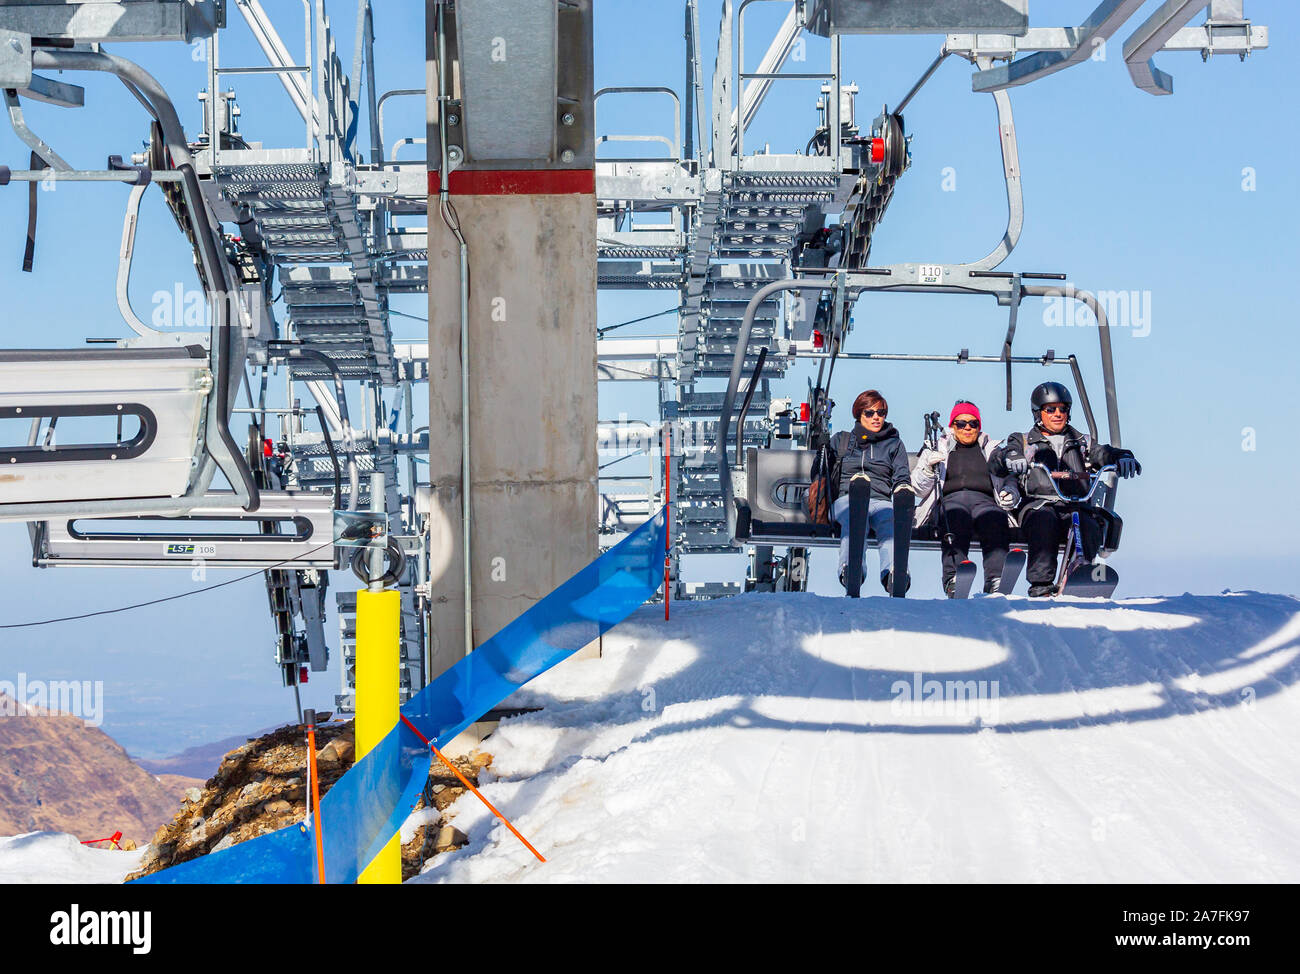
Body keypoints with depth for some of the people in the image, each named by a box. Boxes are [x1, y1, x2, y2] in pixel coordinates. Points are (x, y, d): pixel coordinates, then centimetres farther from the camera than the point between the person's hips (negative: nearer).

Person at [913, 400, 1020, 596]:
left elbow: (1009, 479, 24)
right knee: (957, 520, -40)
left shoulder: (993, 451, 32)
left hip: (984, 500, 1)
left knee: (996, 521, -37)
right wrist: (928, 468, -4)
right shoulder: (937, 450, 28)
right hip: (950, 500, -1)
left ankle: (996, 580, -55)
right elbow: (920, 489, 18)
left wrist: (1010, 494, -1)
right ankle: (953, 579, -58)